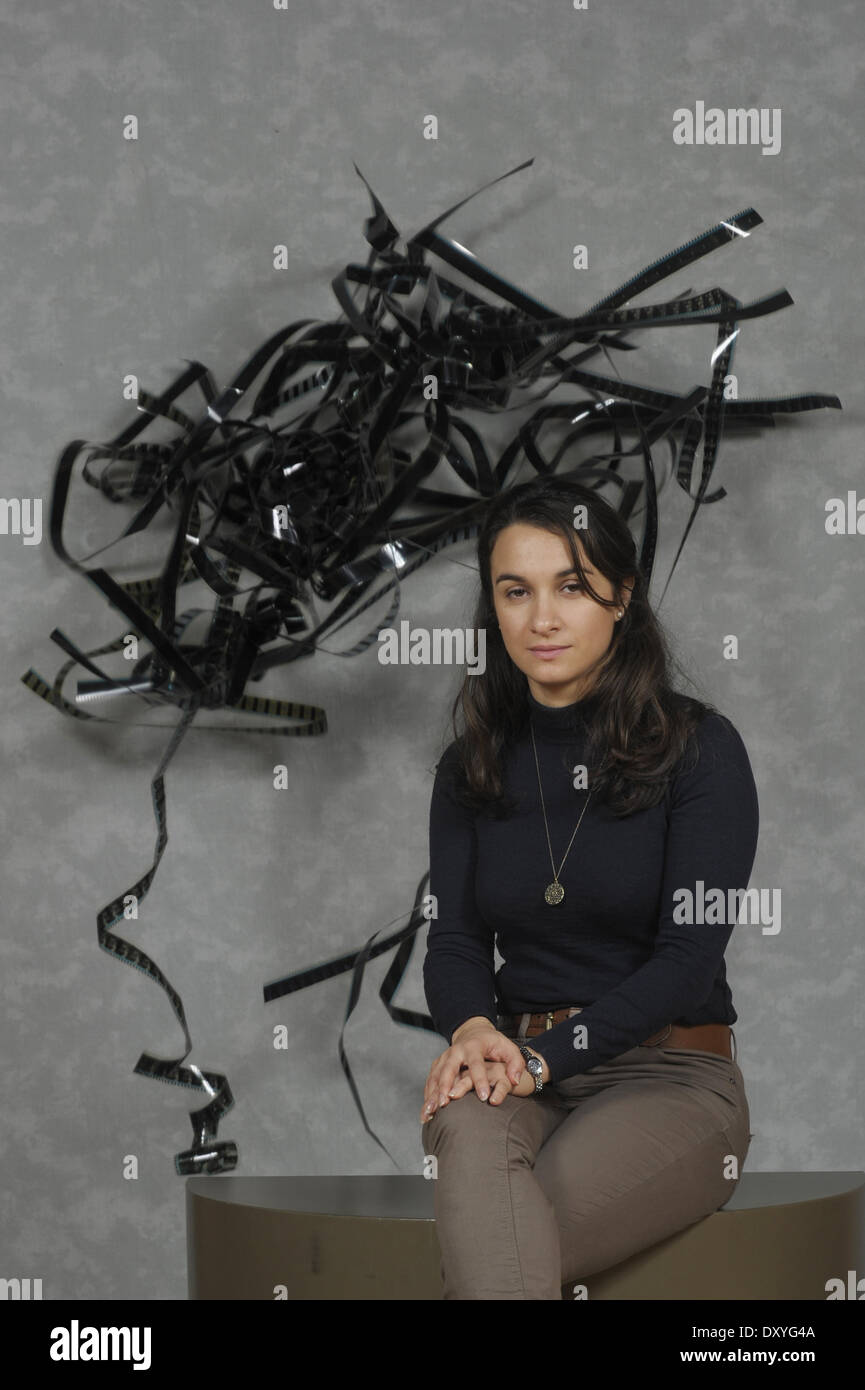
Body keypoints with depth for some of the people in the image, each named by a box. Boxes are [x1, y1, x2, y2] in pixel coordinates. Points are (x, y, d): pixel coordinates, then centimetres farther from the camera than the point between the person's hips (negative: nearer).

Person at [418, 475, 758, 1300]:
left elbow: (689, 954, -9)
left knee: (481, 1241, -33)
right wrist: (474, 1031, -18)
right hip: (518, 1065, 3)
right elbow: (454, 941, 6)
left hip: (670, 1074, -3)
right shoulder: (471, 766, 12)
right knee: (467, 1125, -36)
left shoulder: (699, 747, -2)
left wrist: (546, 1054, -19)